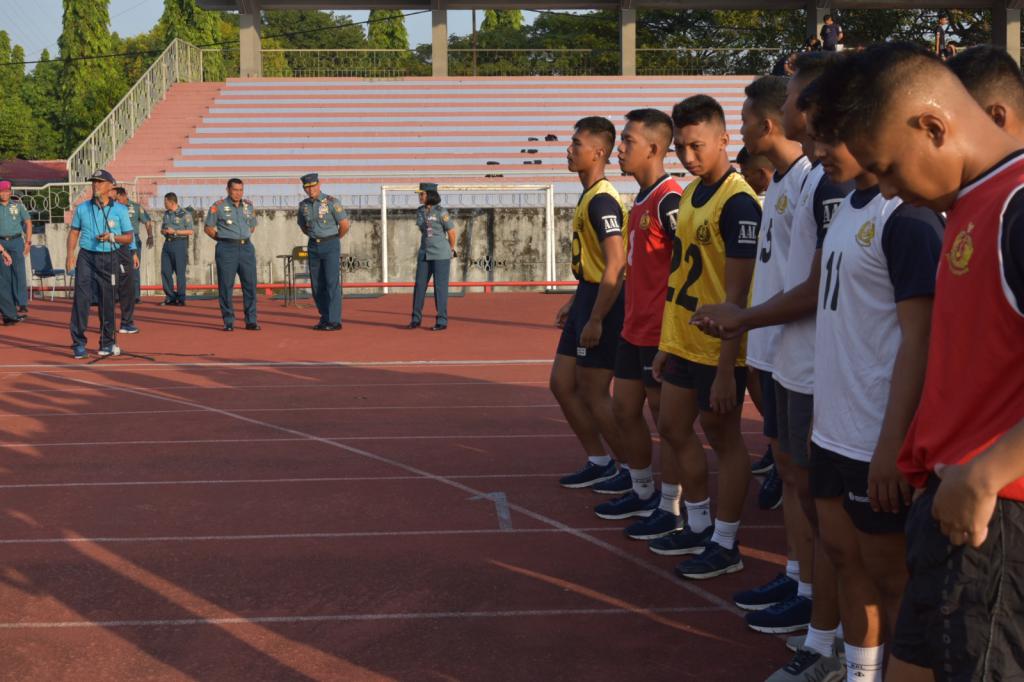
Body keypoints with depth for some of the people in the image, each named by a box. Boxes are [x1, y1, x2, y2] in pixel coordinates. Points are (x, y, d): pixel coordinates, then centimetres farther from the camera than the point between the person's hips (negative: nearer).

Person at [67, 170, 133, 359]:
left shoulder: (120, 210, 2)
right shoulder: (82, 208, 7)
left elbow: (129, 237, 3)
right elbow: (74, 232, 11)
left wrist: (112, 237, -15)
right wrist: (70, 254, -1)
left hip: (110, 259, 0)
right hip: (86, 258, 0)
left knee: (108, 302, 6)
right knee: (81, 299, -10)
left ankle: (108, 343, 18)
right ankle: (78, 344, -7)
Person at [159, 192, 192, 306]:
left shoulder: (184, 214, -6)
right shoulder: (166, 214, 15)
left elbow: (191, 231, -9)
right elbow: (162, 228, 23)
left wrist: (175, 231, -14)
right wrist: (164, 231, -1)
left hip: (180, 243, -7)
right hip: (167, 243, 7)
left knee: (180, 272, -4)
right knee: (165, 271, 4)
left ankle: (181, 299, 3)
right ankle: (170, 297, 13)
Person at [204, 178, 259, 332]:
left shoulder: (248, 205, 12)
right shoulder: (218, 206, -1)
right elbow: (208, 227, 4)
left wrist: (243, 238, 11)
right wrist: (223, 239, 0)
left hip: (246, 247, 4)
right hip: (227, 249, -4)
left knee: (250, 284, 2)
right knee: (226, 286, -2)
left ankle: (251, 321, 8)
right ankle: (228, 322, 5)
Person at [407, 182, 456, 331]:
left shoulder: (441, 212, -14)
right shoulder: (420, 211, 7)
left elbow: (452, 232, -6)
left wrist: (452, 249, 7)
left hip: (441, 254, -6)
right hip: (425, 254, 6)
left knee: (440, 287, -3)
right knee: (419, 285, 5)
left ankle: (442, 321, 5)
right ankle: (416, 319, 15)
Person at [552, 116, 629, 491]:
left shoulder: (601, 200, -18)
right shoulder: (589, 196, 13)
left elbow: (616, 265, -25)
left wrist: (595, 320, -23)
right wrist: (573, 302, 23)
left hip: (603, 304, -10)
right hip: (587, 296, 10)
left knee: (594, 394, -1)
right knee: (561, 383, 14)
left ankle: (634, 470, 13)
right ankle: (600, 462, 24)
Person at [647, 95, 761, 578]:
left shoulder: (738, 202, -17)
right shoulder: (689, 194, 9)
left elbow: (737, 293, -20)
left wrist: (726, 368, -21)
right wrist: (667, 341, 16)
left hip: (718, 349, -9)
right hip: (683, 340, 9)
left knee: (723, 439, 3)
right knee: (673, 429, 16)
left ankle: (725, 545, 17)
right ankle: (699, 527, 33)